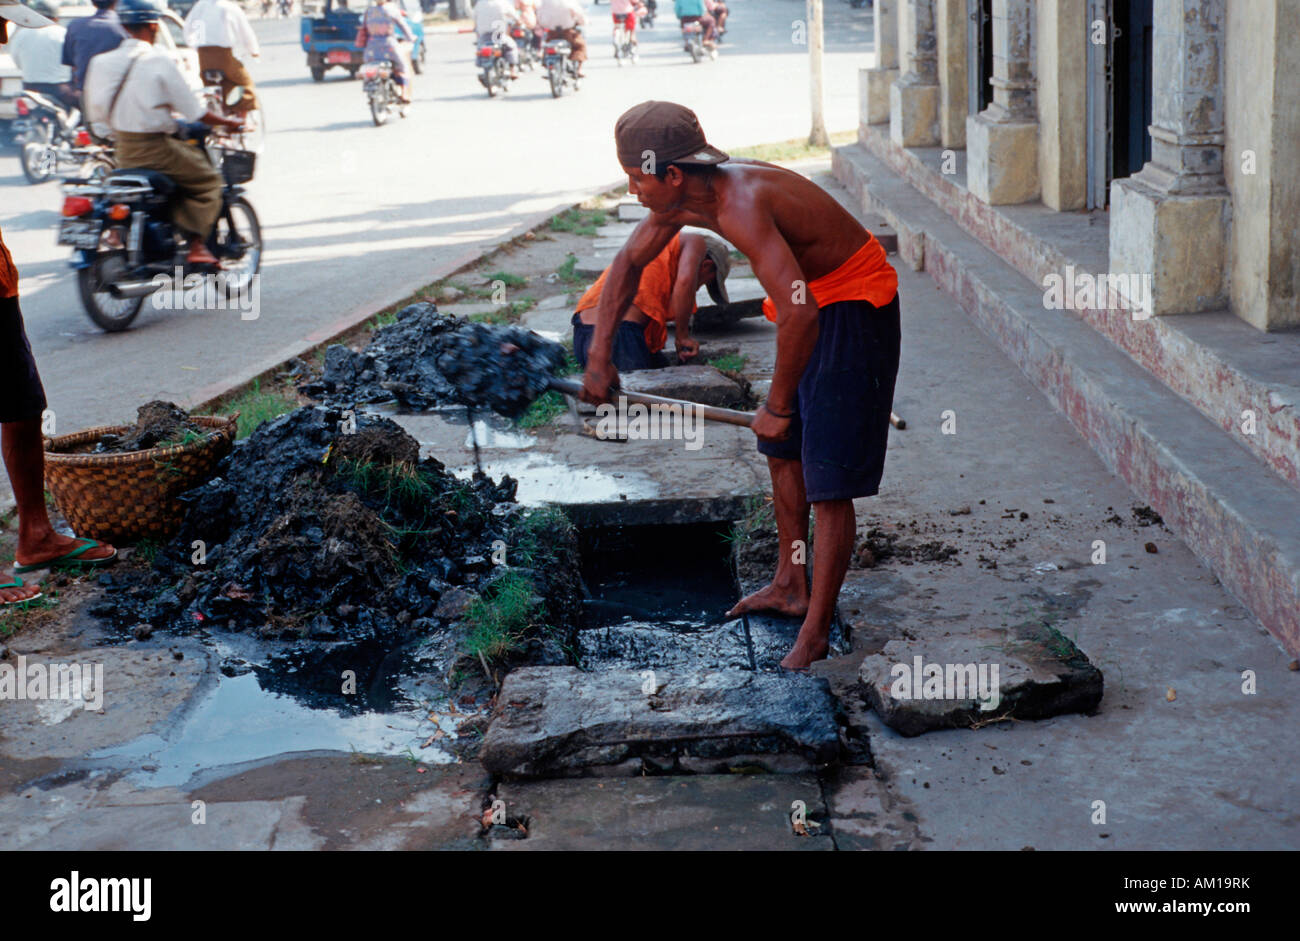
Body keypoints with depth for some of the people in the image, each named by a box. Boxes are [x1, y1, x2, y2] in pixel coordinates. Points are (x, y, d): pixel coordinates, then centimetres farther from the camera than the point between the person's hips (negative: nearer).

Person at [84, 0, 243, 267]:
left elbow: (97, 115, 10)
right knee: (206, 179, 9)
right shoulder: (159, 61, -12)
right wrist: (228, 123, 5)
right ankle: (197, 245, -4)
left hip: (123, 152, 7)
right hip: (155, 148, -7)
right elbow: (193, 111, -10)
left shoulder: (100, 62, 4)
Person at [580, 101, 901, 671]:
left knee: (830, 481, -8)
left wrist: (778, 404, -30)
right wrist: (599, 354, 6)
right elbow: (630, 262, 12)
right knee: (782, 448, 20)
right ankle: (790, 586, 37)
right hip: (812, 303, 10)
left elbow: (800, 312, -43)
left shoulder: (742, 206, -34)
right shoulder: (684, 200, -4)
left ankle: (814, 634, 0)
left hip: (854, 308, -10)